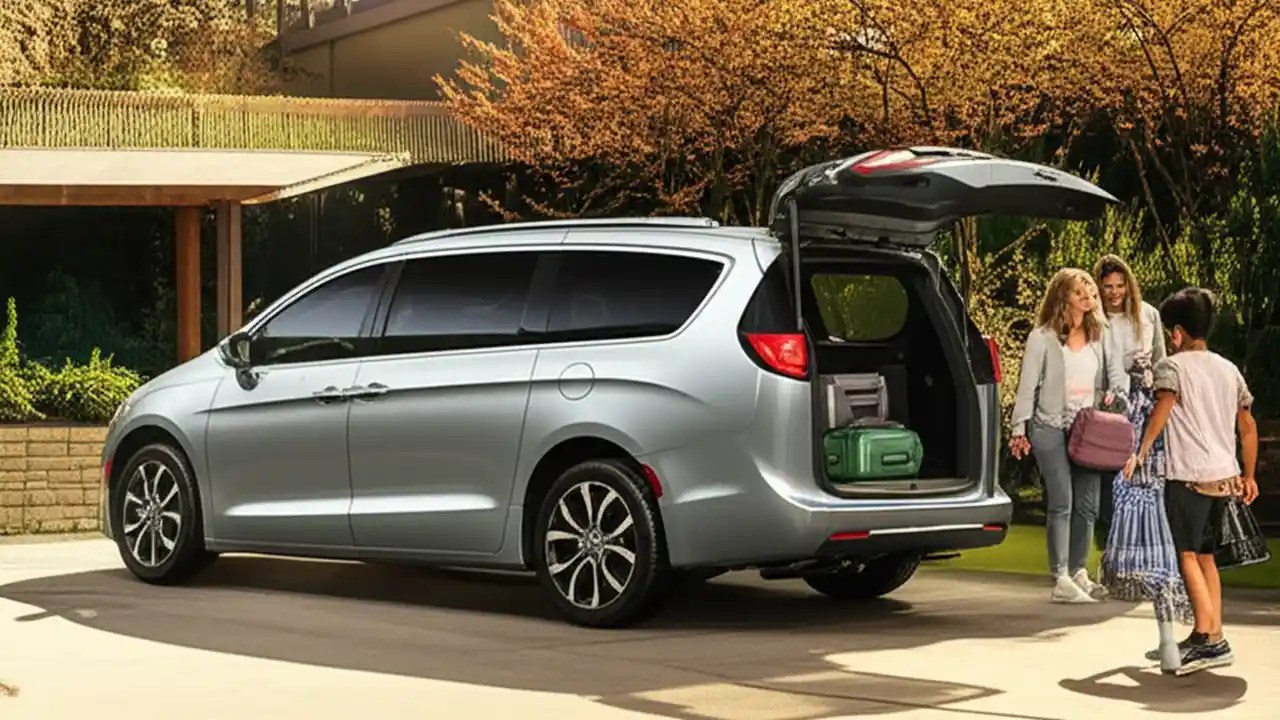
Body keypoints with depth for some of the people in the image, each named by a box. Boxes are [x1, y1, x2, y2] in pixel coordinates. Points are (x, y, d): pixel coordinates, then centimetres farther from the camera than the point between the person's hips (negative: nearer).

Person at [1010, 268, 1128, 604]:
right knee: (1061, 503, -9)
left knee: (1087, 504, 7)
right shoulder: (1042, 337, -3)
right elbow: (1028, 385, -3)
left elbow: (1116, 369, 14)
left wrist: (1117, 390, -9)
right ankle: (1060, 581, -7)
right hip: (1051, 428, -5)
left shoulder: (1099, 336, 10)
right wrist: (1019, 428, -8)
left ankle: (1079, 572, 21)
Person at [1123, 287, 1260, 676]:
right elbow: (1248, 426, 19)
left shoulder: (1172, 366, -3)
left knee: (1187, 555, -7)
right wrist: (1248, 475, 27)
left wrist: (1140, 453, -20)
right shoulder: (1229, 369, 17)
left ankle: (1207, 637, -17)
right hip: (1225, 476, 7)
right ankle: (1212, 636, 16)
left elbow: (1163, 406, -22)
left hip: (1189, 474, -7)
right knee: (1205, 556, 15)